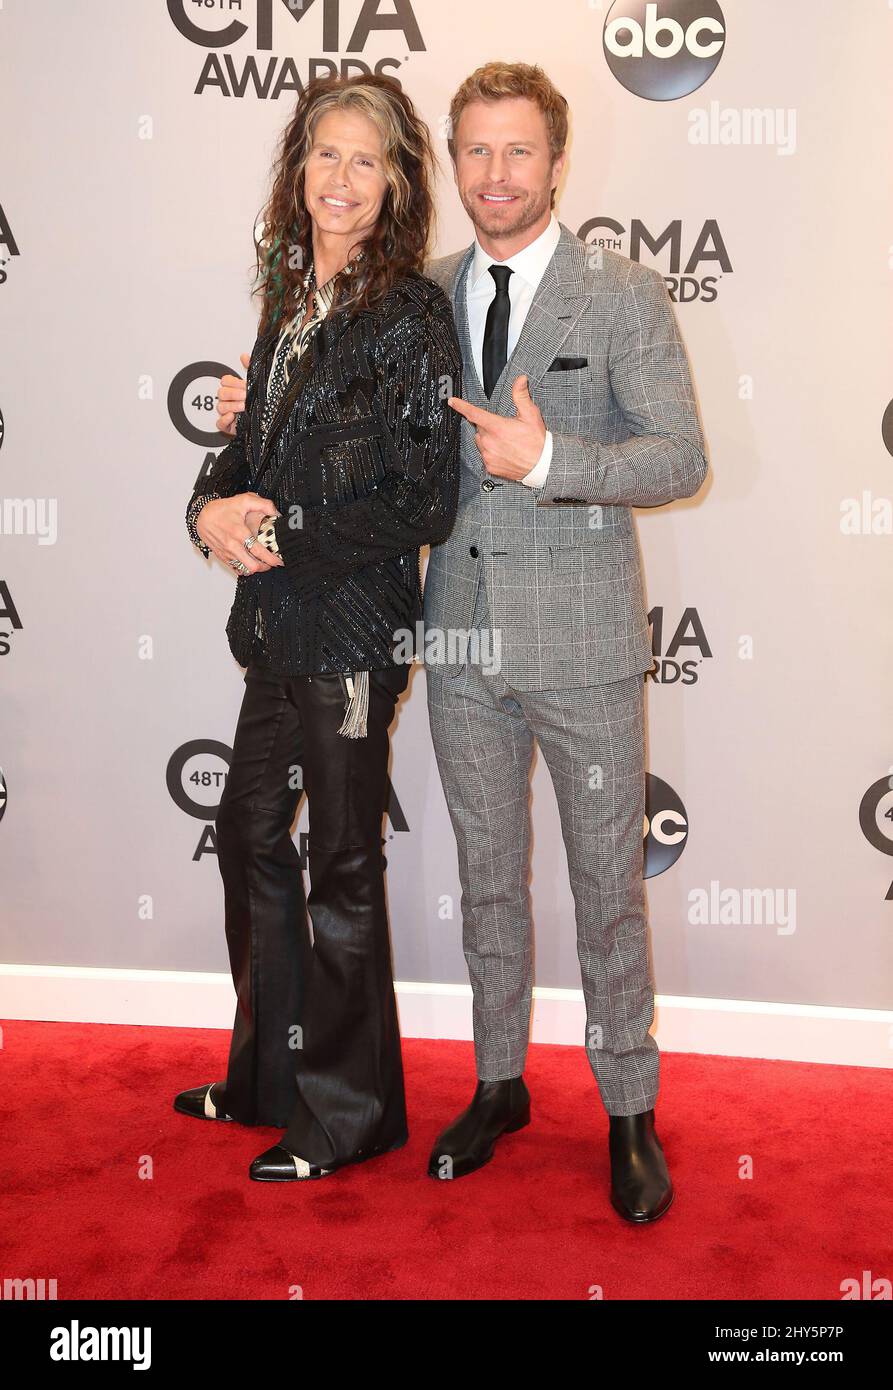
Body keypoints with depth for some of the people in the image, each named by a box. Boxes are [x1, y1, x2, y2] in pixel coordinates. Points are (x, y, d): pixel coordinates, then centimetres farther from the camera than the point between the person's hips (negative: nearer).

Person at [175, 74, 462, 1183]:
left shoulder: (409, 314, -12)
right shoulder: (291, 296, 11)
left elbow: (423, 504, -16)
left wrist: (282, 531, -14)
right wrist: (213, 508, -5)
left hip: (353, 630, -8)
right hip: (281, 621, 8)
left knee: (343, 865, 4)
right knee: (250, 835, 16)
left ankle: (351, 1111, 24)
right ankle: (269, 1075, 36)